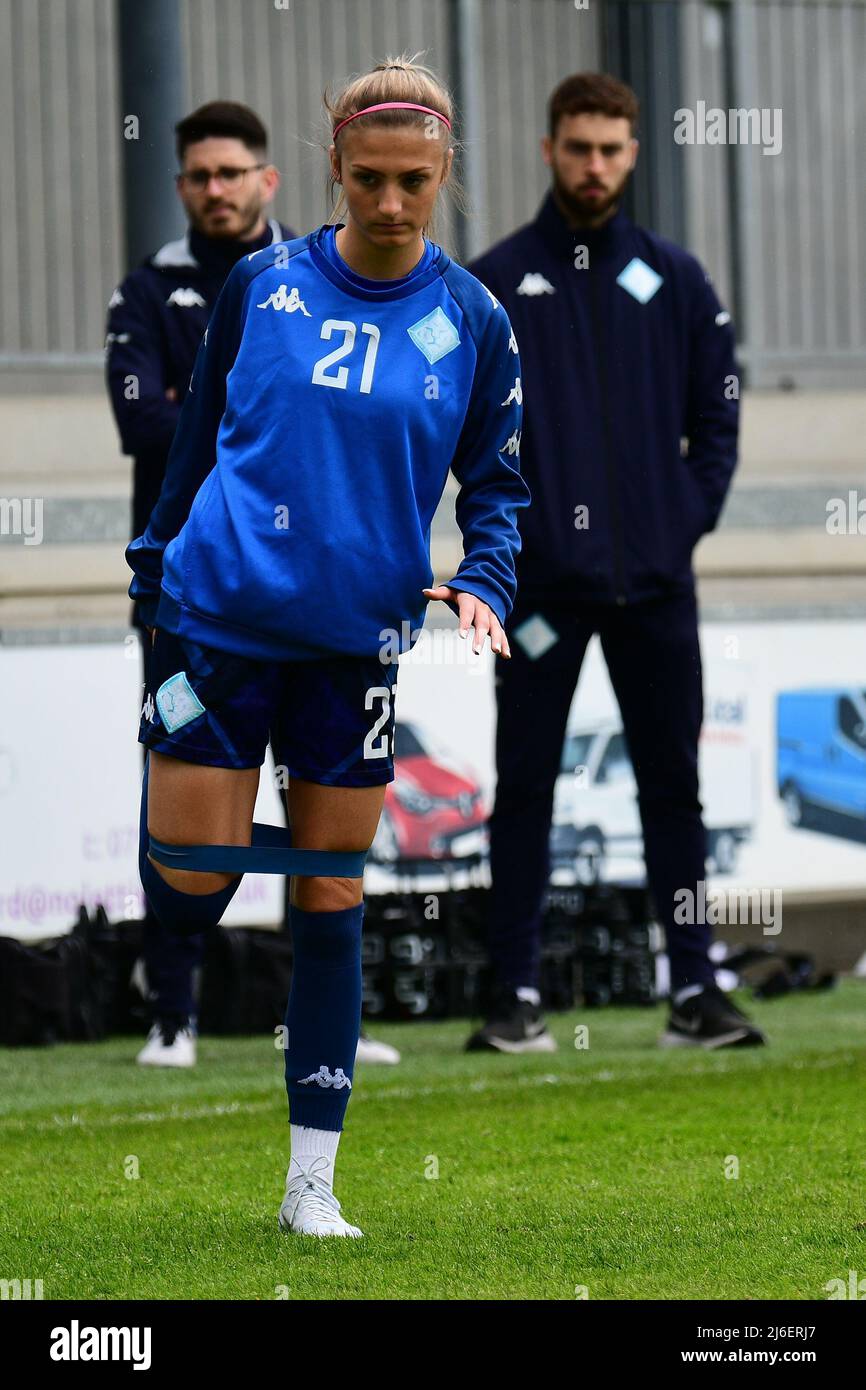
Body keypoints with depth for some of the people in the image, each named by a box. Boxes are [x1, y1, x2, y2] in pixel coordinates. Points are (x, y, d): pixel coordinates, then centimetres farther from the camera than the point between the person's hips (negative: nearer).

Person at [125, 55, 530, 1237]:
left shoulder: (473, 321, 1)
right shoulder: (262, 283, 0)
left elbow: (496, 483, 8)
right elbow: (196, 431, 11)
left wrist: (485, 583, -10)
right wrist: (153, 566, 14)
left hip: (358, 645, 1)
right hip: (218, 618, -1)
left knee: (330, 906, 3)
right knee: (190, 895, -5)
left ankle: (312, 1177, 9)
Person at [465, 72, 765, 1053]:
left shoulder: (673, 281, 9)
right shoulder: (495, 283, 2)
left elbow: (718, 412, 11)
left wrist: (692, 515, 0)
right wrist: (509, 527, -8)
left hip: (655, 578, 2)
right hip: (540, 582, -2)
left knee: (672, 785, 4)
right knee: (525, 788, 1)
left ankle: (693, 991, 8)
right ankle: (517, 997, 5)